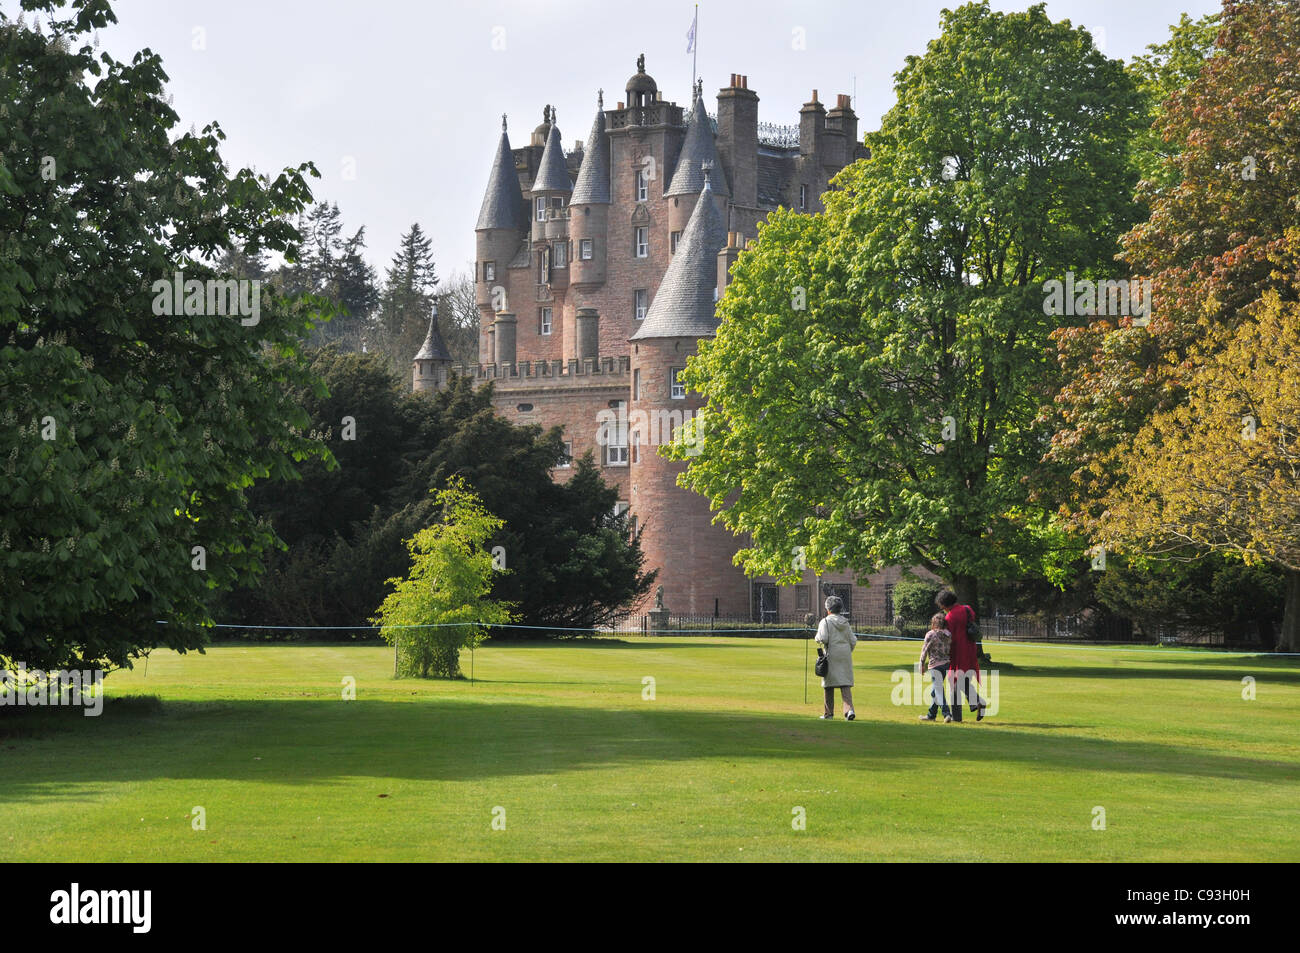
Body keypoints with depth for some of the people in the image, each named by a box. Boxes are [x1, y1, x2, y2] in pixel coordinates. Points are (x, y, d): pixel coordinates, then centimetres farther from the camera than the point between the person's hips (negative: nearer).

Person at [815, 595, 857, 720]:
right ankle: (849, 709, -19)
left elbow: (823, 638, -17)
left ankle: (829, 713, 12)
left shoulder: (826, 622, -6)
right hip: (845, 655, 4)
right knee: (845, 683, -1)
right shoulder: (845, 623, 9)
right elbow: (853, 641, 8)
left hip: (831, 655, -4)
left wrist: (817, 637, 5)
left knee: (829, 684, 7)